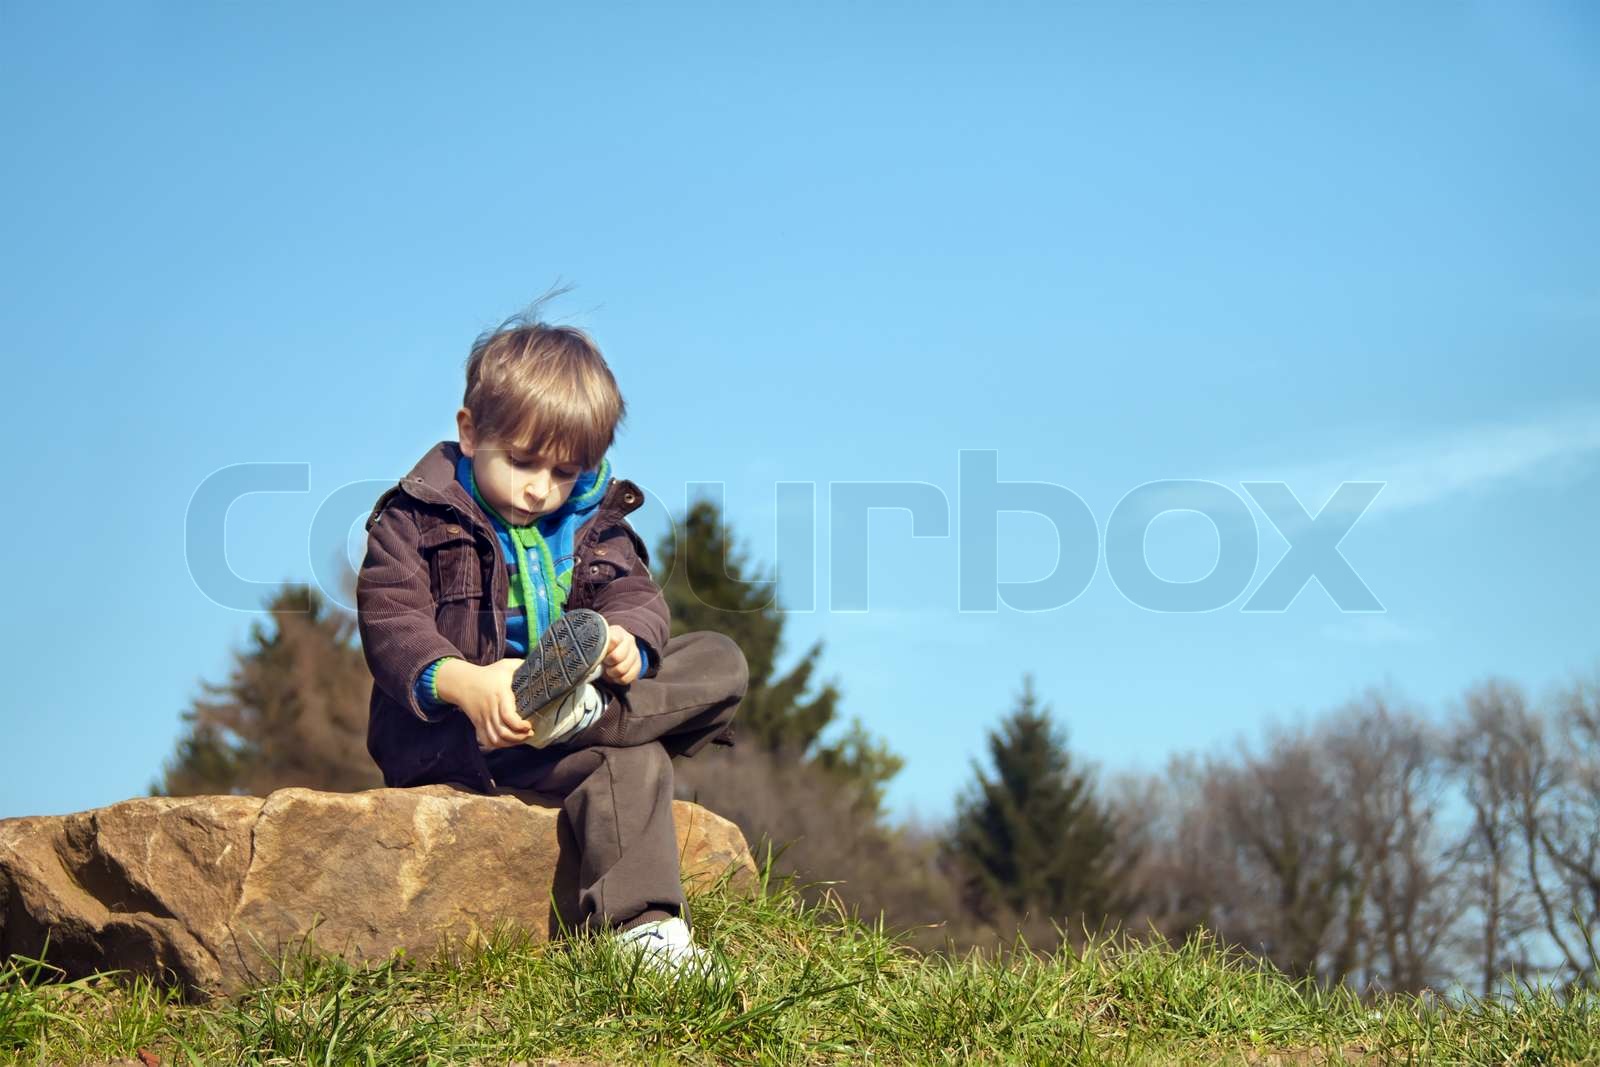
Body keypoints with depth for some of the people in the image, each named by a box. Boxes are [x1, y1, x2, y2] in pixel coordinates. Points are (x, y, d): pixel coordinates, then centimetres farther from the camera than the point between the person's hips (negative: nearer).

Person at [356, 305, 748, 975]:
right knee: (627, 758, -32)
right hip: (453, 728, -7)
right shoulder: (413, 519, -2)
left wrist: (626, 643, -26)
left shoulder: (593, 521, 15)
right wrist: (462, 682, -37)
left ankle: (579, 711, -34)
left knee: (720, 662, -11)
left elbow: (635, 594, 2)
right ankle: (638, 925, -40)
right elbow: (391, 626, -15)